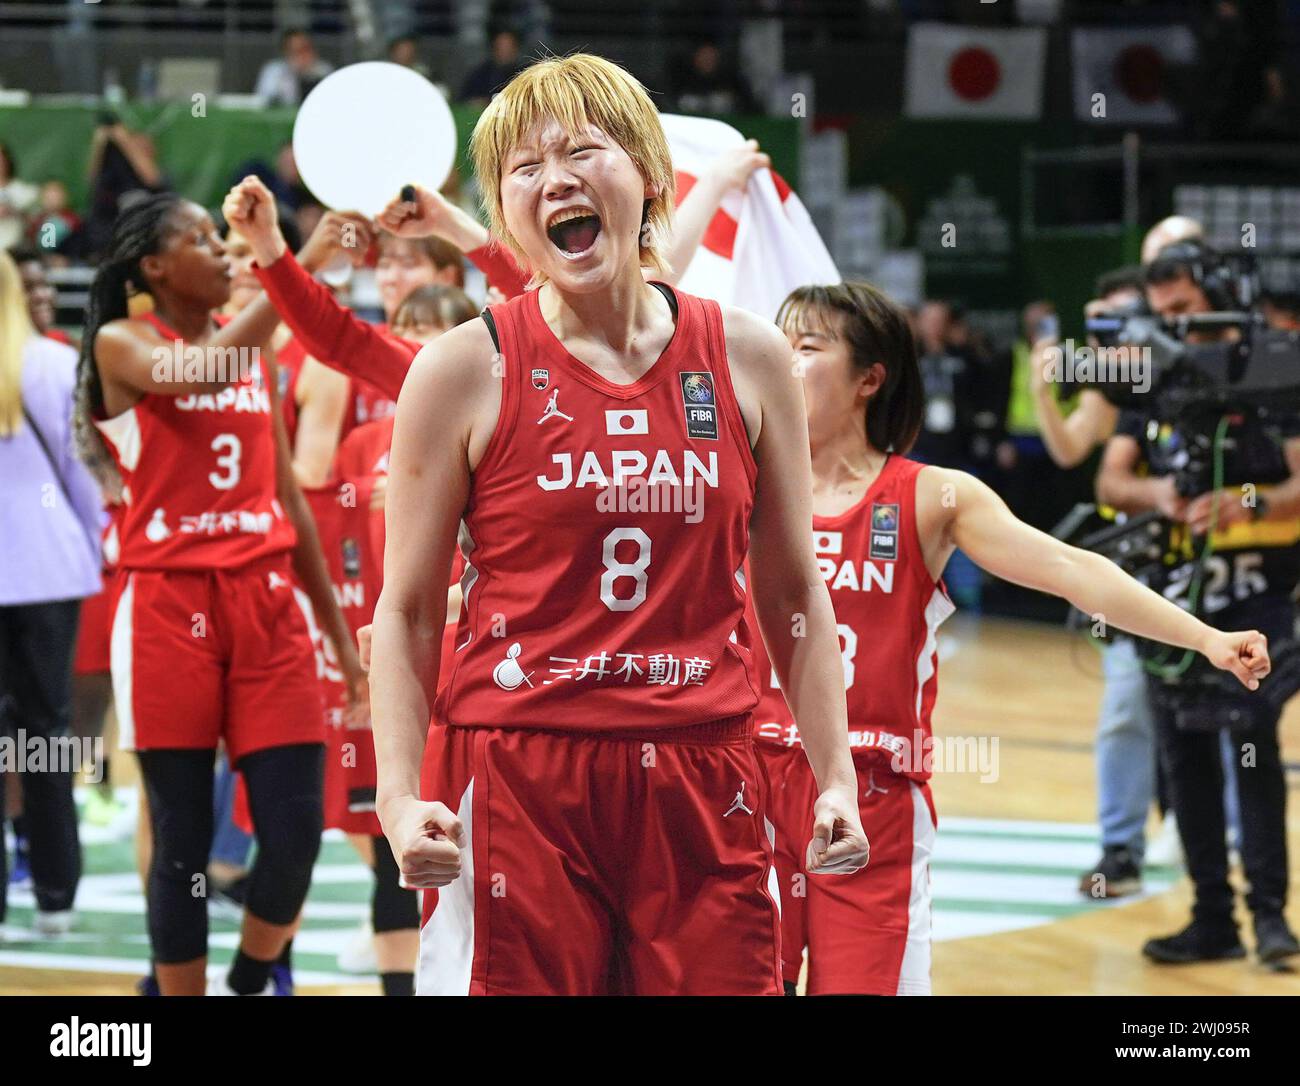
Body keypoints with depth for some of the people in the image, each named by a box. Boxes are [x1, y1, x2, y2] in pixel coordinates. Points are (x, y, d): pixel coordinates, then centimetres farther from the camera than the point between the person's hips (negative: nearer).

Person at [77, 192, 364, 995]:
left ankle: (248, 984, 19)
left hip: (266, 603, 4)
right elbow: (198, 371, -24)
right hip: (170, 604, -4)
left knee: (297, 830, -4)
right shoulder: (122, 344, -1)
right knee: (184, 840, 0)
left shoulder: (256, 352, 16)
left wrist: (338, 626, 17)